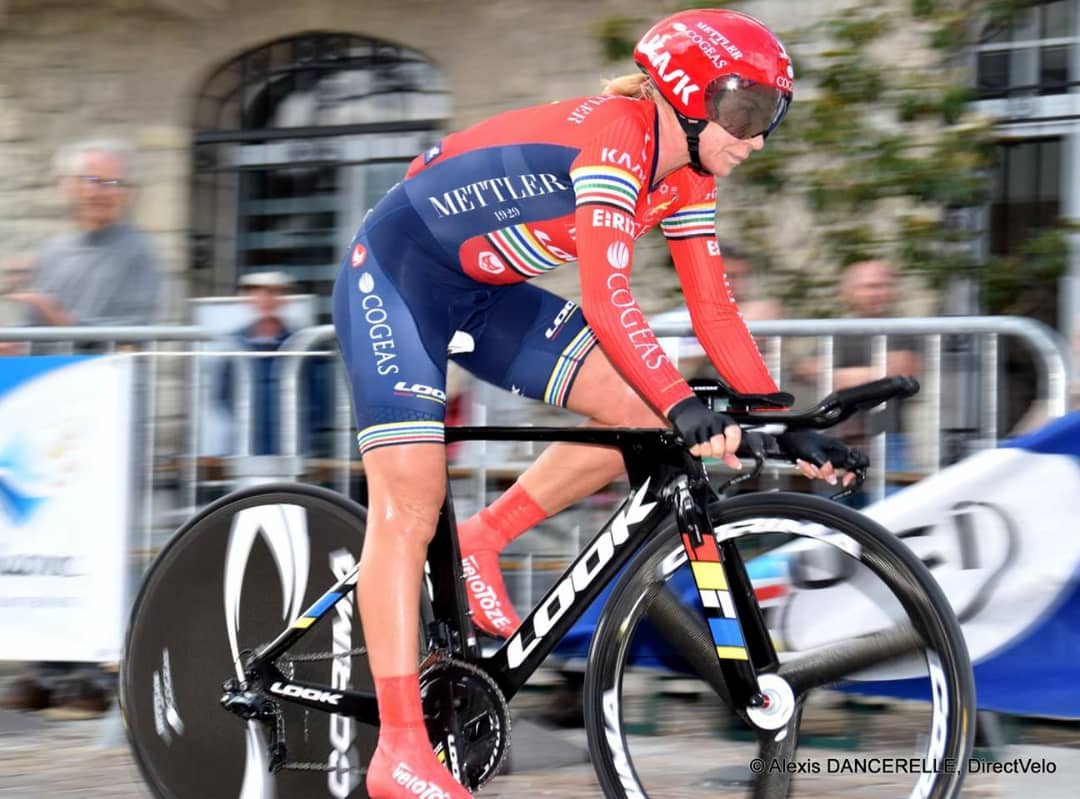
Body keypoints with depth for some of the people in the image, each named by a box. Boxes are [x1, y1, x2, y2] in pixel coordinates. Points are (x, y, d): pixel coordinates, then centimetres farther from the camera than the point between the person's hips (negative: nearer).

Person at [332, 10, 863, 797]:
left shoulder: (686, 179, 0)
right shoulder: (616, 135, -26)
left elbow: (716, 312, 3)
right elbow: (606, 298, -36)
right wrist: (684, 407, -45)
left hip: (480, 293, 9)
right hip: (395, 273, -9)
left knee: (640, 412, -6)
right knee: (410, 507, -16)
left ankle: (481, 541, 8)